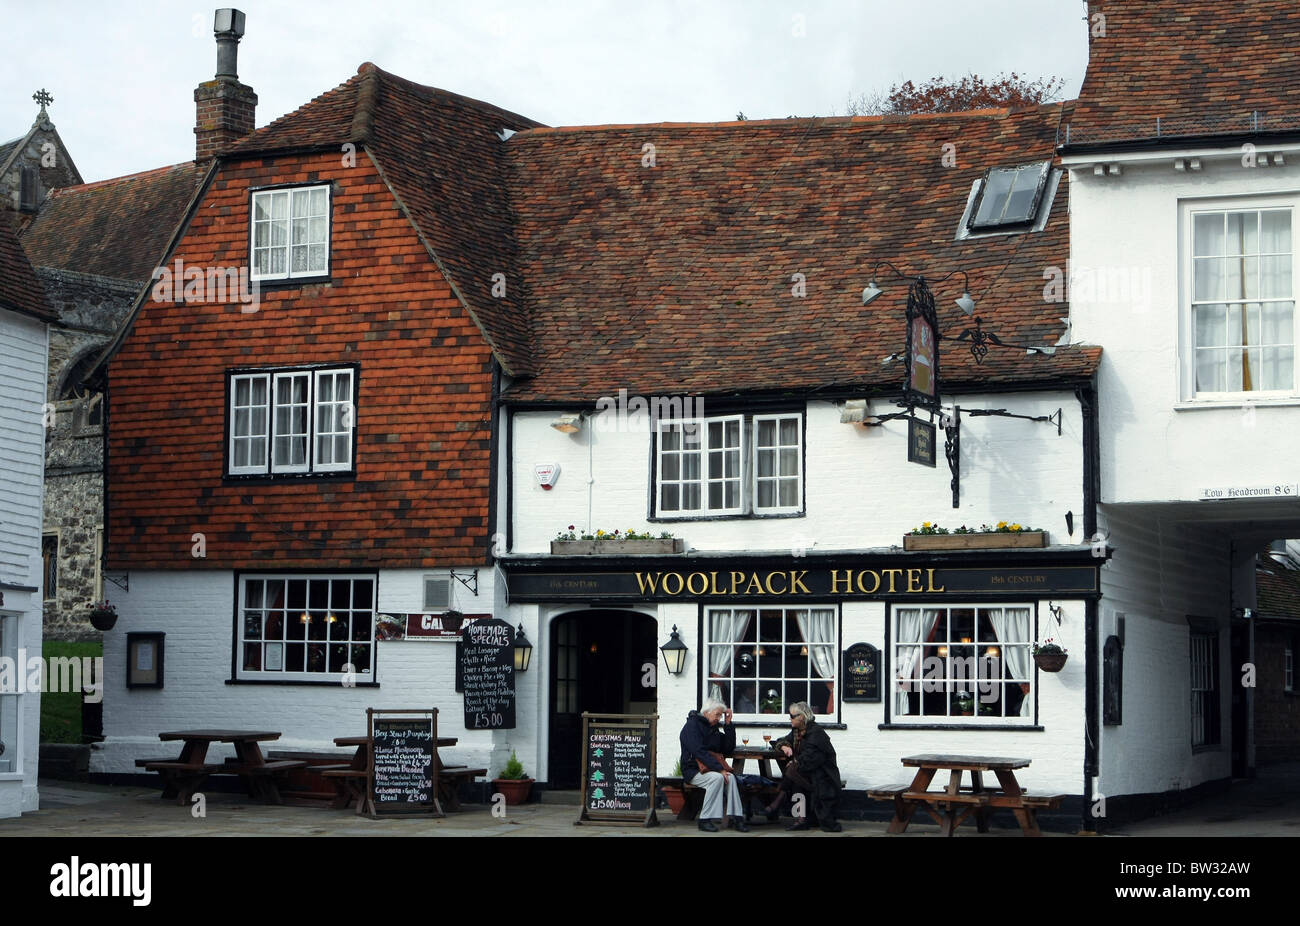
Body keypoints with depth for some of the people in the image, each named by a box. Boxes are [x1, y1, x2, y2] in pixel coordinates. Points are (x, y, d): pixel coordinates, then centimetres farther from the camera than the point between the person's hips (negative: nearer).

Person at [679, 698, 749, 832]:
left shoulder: (714, 728, 17)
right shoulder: (692, 725, -7)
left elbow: (728, 750, 12)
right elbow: (699, 752, -20)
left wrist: (728, 725, 6)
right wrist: (719, 769, -26)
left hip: (712, 768, 6)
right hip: (693, 770, -6)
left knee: (730, 777, -23)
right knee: (717, 778, -33)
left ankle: (736, 818, -26)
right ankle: (705, 820, -26)